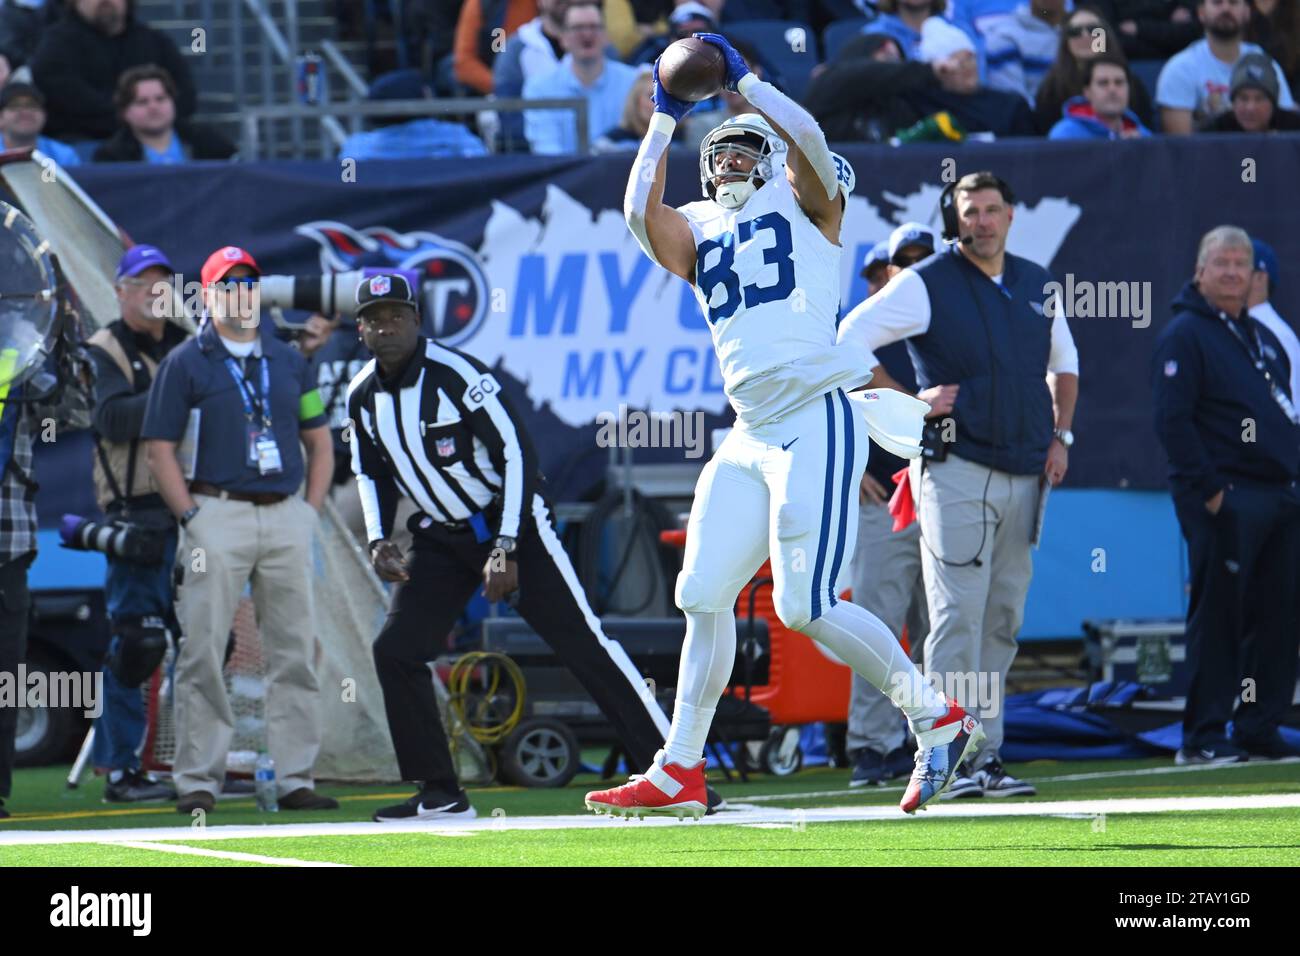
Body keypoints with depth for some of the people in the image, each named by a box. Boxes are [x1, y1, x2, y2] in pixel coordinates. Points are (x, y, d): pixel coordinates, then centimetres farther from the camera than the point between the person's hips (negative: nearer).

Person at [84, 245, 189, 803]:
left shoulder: (189, 347, 19)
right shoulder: (104, 353, 1)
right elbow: (112, 419, -14)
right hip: (138, 513, -6)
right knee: (138, 640, -9)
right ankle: (120, 767, -4)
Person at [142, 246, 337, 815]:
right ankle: (197, 781, -3)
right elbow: (161, 451, -1)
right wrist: (192, 518, -9)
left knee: (295, 654, 4)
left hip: (286, 517, 4)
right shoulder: (185, 363, 2)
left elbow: (319, 441, 19)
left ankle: (295, 779, 8)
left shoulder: (288, 361, 15)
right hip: (218, 515, -4)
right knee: (203, 654, -6)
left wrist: (310, 511, 7)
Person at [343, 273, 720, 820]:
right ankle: (440, 794, 3)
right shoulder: (362, 397, -1)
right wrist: (379, 541, -2)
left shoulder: (455, 375, -20)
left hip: (509, 523, -6)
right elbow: (372, 473, 15)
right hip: (441, 539, 6)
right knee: (395, 649, -7)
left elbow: (515, 453, -21)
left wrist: (505, 549, -25)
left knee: (581, 642, -10)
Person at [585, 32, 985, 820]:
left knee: (808, 606, -13)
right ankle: (679, 772, 16)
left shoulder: (806, 205, 8)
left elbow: (810, 141, -12)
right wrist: (666, 121, 1)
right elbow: (642, 213, -1)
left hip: (818, 422, -6)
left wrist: (743, 80, -6)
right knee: (704, 597, 7)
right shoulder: (698, 232, 19)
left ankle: (940, 722, -2)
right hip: (751, 437, 6)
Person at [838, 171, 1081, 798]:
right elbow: (847, 345, -6)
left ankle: (986, 756, 13)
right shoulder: (926, 284, -3)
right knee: (958, 618, -12)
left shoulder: (1036, 286, 14)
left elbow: (1063, 363, 28)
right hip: (956, 470, -6)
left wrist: (1059, 436, 14)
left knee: (1002, 622, 8)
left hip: (1025, 476, 6)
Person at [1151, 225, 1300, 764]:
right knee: (1217, 615, -7)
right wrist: (1209, 490, -17)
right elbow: (1172, 421, -12)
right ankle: (1203, 735, -4)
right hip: (1224, 499, -8)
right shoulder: (1184, 335, -4)